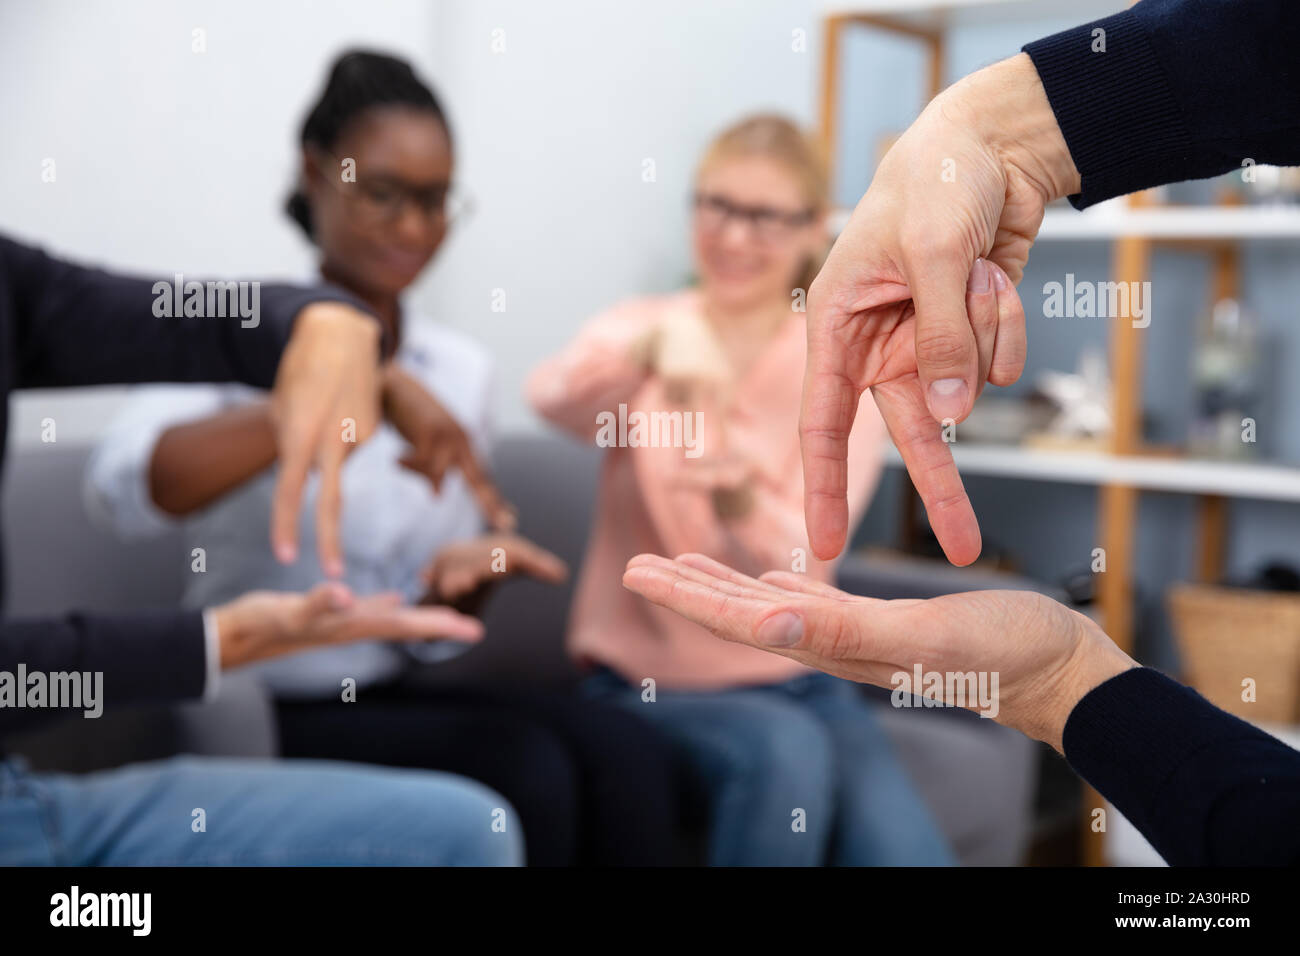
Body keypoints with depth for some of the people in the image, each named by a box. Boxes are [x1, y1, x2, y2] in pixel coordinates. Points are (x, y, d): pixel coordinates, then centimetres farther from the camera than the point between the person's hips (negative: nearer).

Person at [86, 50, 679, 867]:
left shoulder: (462, 369, 7)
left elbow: (425, 628, 10)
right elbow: (124, 489, -29)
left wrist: (464, 574, -14)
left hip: (395, 694, 4)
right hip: (256, 716, -4)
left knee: (623, 751, -23)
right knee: (527, 773, -27)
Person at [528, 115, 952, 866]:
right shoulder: (641, 327, -1)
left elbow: (801, 560, -15)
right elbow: (554, 396, -26)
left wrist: (736, 493, -37)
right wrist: (657, 345, -47)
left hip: (796, 678, 1)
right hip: (651, 681, 0)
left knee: (904, 849, -24)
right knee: (785, 753, -30)